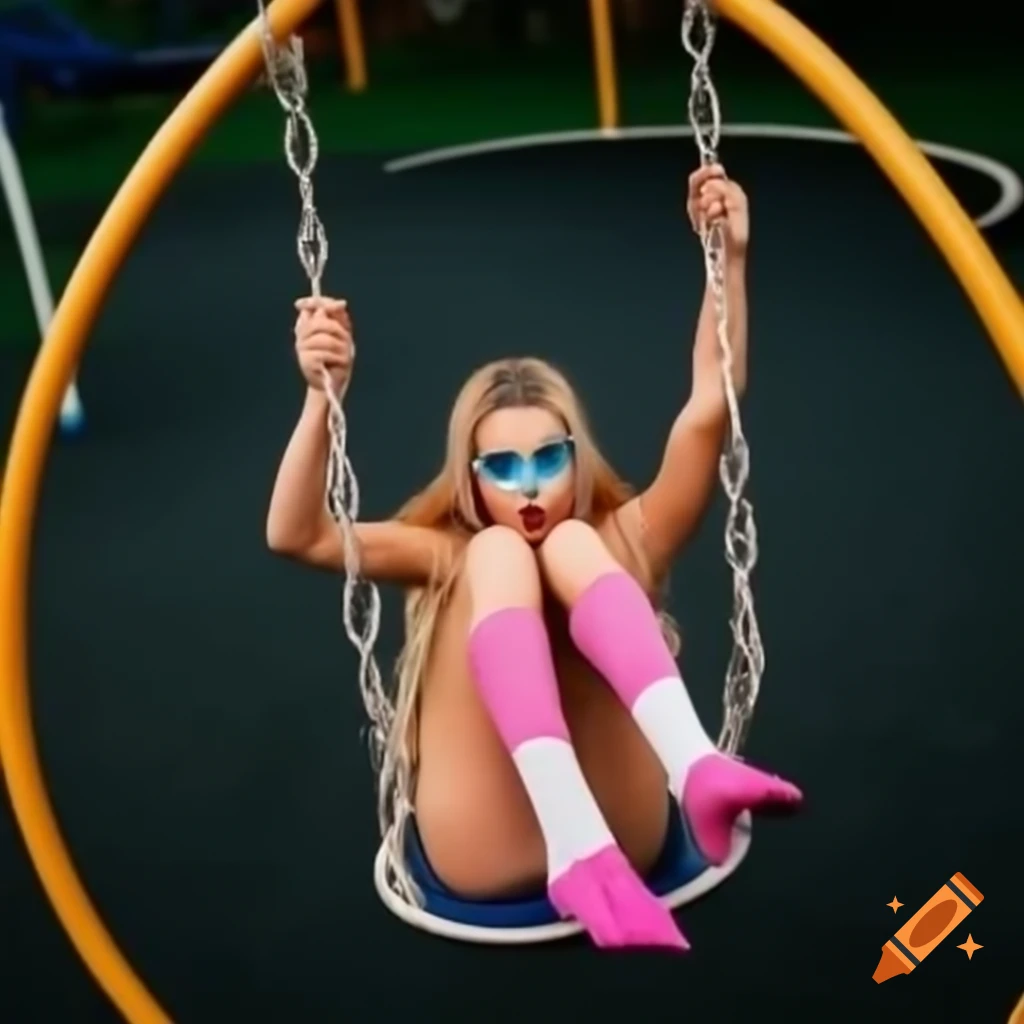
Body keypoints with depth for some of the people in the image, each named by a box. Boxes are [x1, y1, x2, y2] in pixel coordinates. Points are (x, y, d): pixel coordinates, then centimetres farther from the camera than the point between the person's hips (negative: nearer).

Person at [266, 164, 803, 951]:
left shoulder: (621, 539, 16)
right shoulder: (448, 556, 16)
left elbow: (708, 412, 5)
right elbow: (296, 534, 0)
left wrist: (730, 259, -5)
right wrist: (324, 394, -14)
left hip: (621, 833, 1)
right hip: (484, 852, 0)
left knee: (569, 546, -14)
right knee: (503, 553, -18)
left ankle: (697, 770, -36)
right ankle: (577, 854, -36)